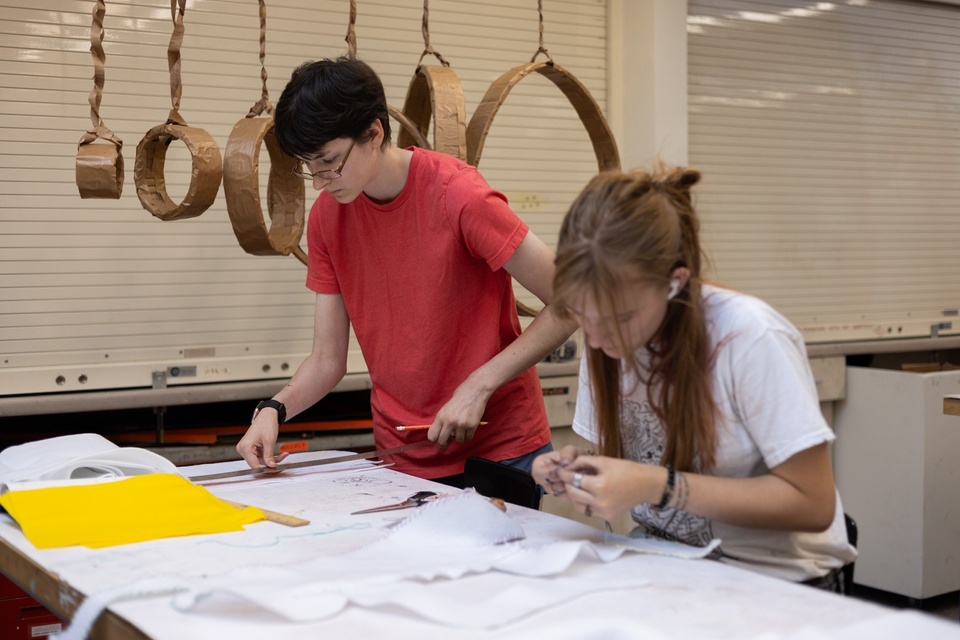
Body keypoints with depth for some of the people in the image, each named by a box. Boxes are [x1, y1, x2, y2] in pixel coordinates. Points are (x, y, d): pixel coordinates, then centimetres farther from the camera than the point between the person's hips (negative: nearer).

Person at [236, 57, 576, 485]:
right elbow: (327, 359, 4)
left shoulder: (458, 197, -18)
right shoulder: (326, 217, 0)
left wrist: (479, 385, -21)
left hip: (500, 450, -4)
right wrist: (274, 409, -14)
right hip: (400, 459, 5)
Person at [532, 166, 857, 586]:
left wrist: (659, 487, -24)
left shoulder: (750, 339, -21)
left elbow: (813, 504, -18)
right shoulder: (607, 334, -2)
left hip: (775, 578, -6)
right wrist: (581, 471, -12)